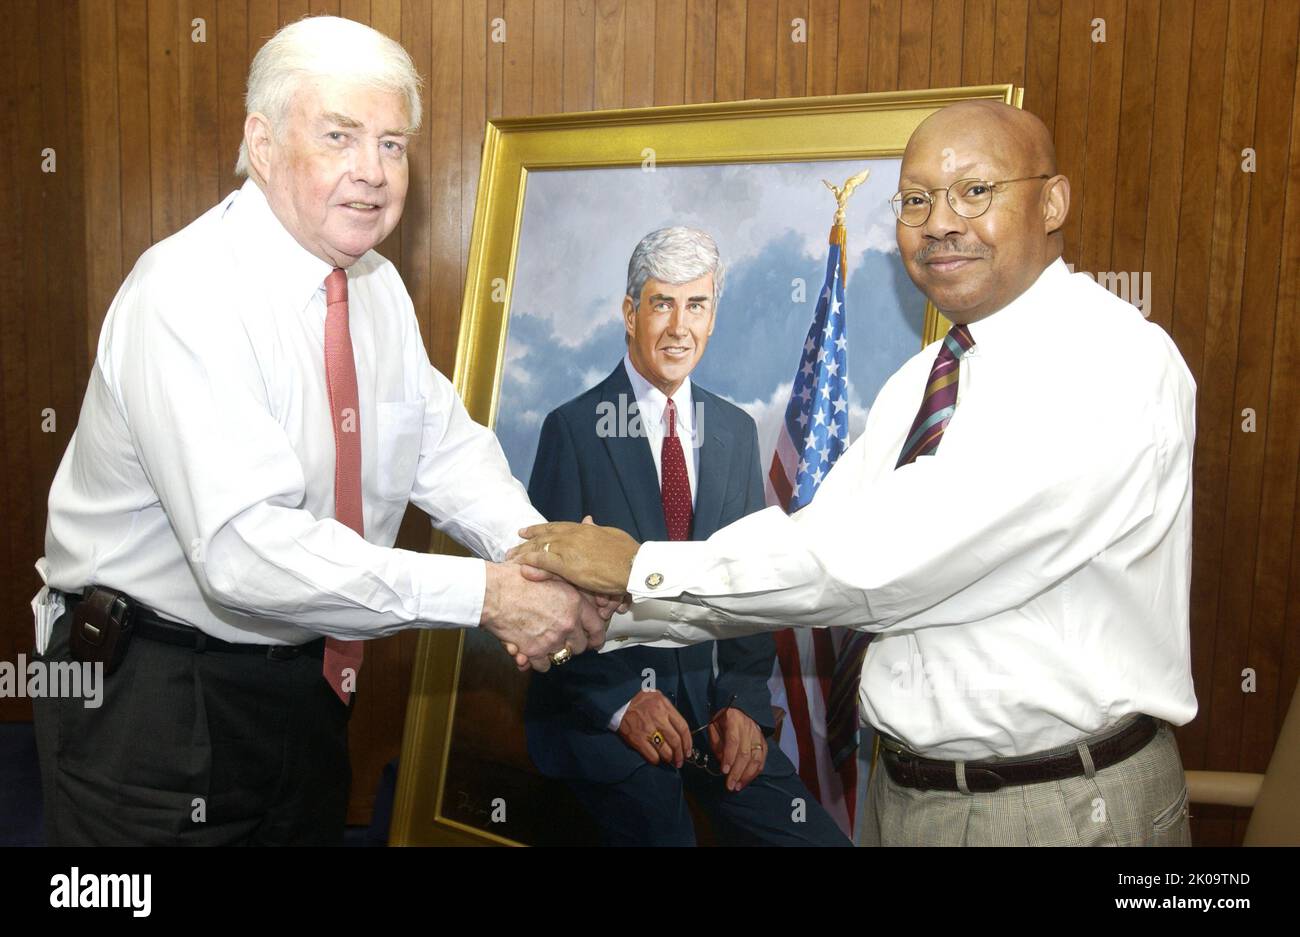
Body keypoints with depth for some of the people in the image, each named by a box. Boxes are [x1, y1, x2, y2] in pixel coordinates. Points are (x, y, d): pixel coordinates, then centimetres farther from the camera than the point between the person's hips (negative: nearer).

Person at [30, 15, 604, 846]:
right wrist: (486, 595, -34)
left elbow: (446, 448, 2)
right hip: (155, 702, -7)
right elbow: (245, 548, -34)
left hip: (310, 680, 7)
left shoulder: (378, 286, 1)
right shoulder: (187, 295, -24)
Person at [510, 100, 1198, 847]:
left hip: (1070, 810, -6)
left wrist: (646, 566, -20)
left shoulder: (1115, 361, -20)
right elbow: (817, 541, 1)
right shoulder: (918, 384, 7)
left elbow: (888, 559, -27)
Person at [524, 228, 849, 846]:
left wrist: (744, 698, -4)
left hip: (713, 700, 4)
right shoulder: (573, 428, -6)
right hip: (603, 706, -3)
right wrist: (619, 701, -15)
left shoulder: (738, 431, 8)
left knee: (818, 837, -8)